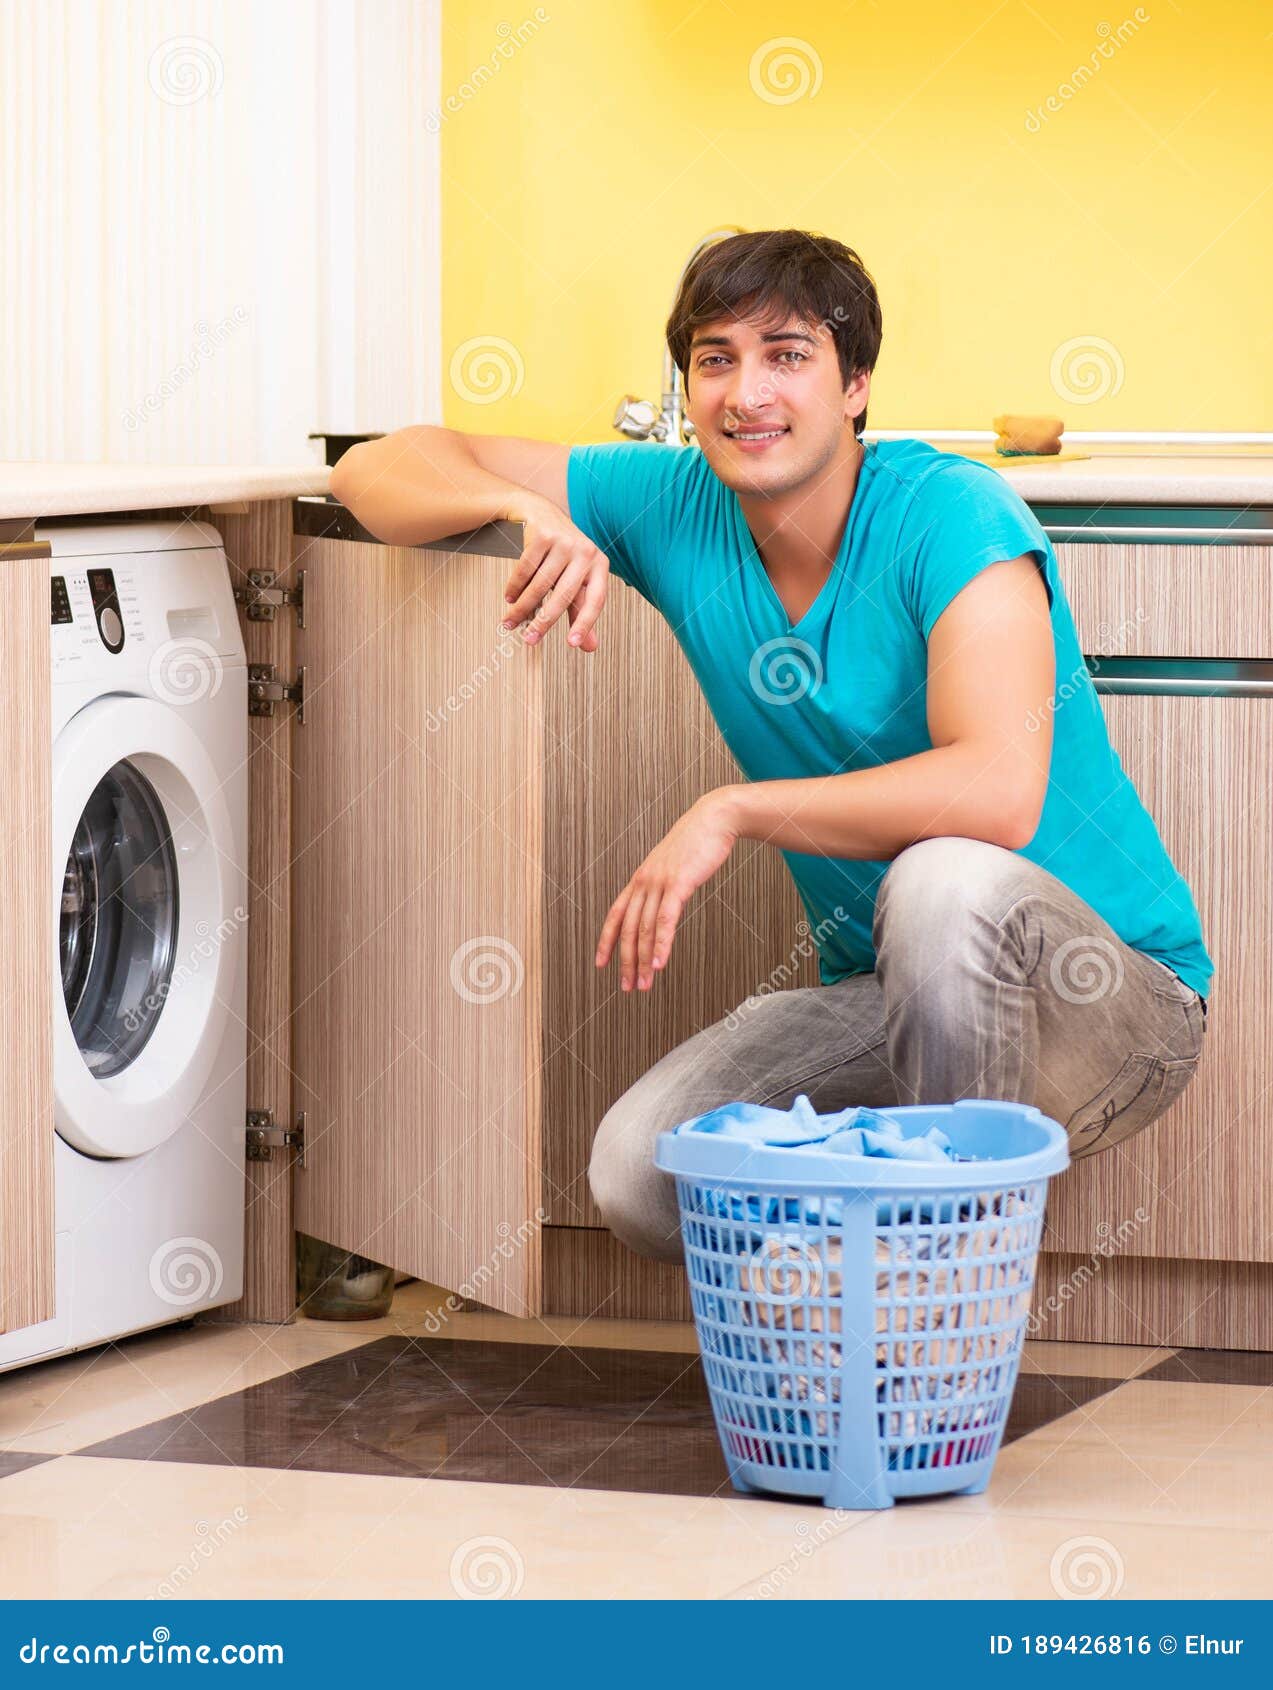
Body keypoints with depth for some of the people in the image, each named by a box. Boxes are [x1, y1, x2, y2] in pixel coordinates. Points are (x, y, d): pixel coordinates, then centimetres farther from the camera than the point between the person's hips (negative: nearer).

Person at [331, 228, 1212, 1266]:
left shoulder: (951, 512, -19)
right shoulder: (677, 508, -2)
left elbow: (998, 793, -34)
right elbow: (379, 470, 1)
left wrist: (733, 812, -27)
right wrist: (530, 509, -20)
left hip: (1116, 996, -5)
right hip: (878, 997, 5)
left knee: (946, 879, -38)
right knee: (640, 1169, -20)